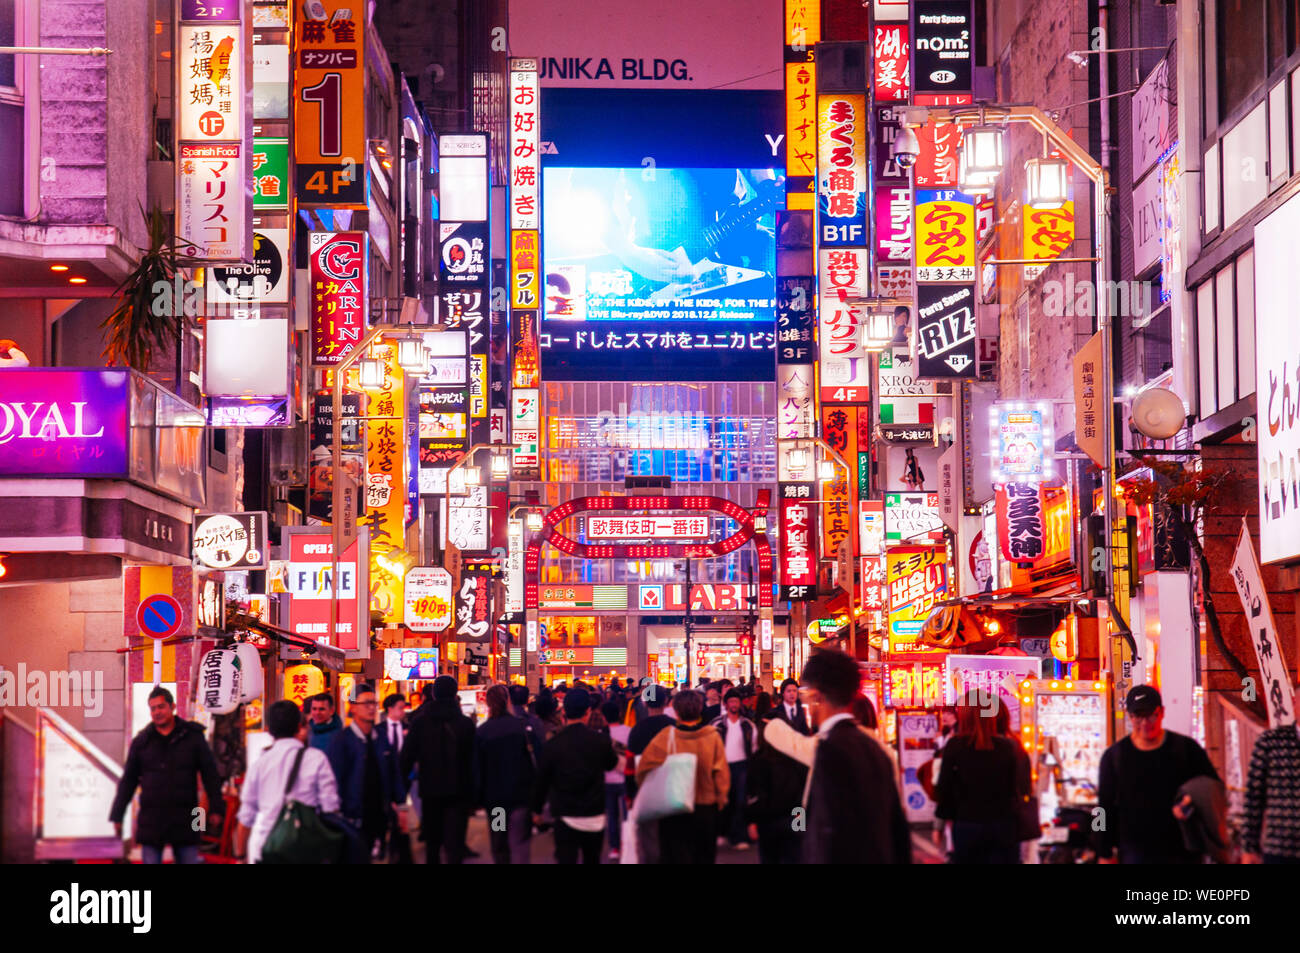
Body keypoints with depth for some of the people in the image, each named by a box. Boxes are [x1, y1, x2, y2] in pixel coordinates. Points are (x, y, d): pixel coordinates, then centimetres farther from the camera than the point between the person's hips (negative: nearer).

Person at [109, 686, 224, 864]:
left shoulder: (192, 737, 5)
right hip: (150, 821, 1)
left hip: (184, 820, -1)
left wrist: (215, 809, -2)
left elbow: (210, 774, 5)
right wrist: (117, 816, 10)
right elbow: (128, 781, 13)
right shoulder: (141, 741, 8)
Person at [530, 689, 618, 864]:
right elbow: (612, 764, 14)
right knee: (592, 860, 20)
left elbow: (541, 781, -1)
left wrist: (537, 810, 13)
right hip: (596, 817, 2)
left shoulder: (553, 745, -10)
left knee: (566, 859, -4)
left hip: (566, 818, -2)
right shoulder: (600, 741, -7)